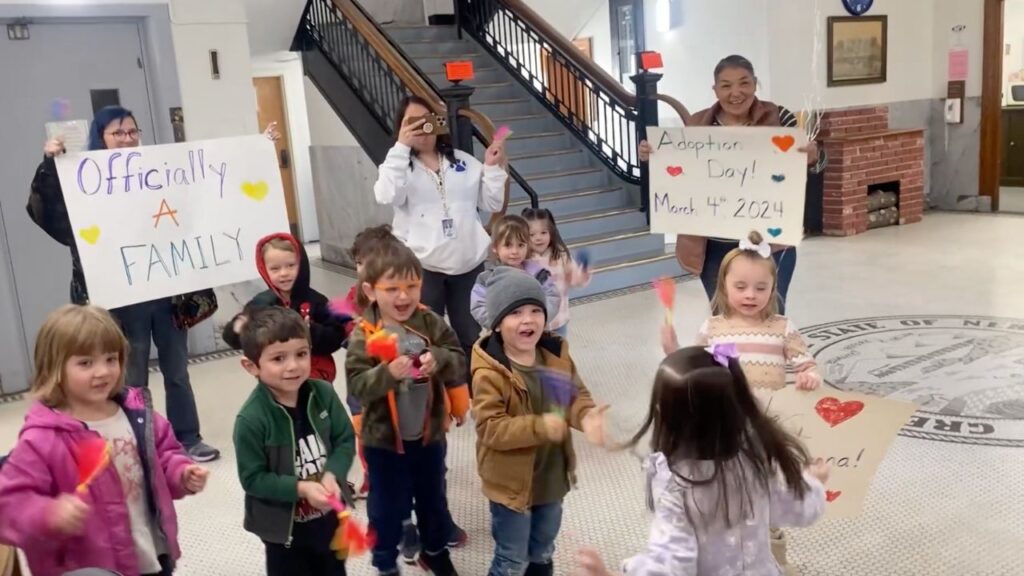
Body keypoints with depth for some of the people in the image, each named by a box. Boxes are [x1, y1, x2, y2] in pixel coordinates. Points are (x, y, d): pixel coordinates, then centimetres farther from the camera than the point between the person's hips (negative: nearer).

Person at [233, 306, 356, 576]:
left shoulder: (323, 394, -13)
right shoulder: (251, 419, -25)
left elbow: (346, 441, -4)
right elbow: (253, 478, -20)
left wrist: (332, 475, -22)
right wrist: (301, 488, -28)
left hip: (329, 515, 4)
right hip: (283, 525, -4)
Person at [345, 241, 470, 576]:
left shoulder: (431, 323, -8)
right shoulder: (364, 336, -16)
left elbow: (459, 362, -12)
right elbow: (357, 386, -22)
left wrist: (438, 359, -32)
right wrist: (388, 373, -38)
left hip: (429, 433, 3)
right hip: (383, 439, -3)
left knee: (433, 498, 23)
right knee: (387, 507, 14)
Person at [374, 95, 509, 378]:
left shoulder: (464, 162, 9)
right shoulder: (399, 164, 1)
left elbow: (492, 204, 9)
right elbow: (387, 195, -21)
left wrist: (493, 167, -3)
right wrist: (401, 147, -21)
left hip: (468, 264, 3)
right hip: (422, 267, -3)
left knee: (471, 337, 14)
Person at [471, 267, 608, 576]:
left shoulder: (557, 354, -6)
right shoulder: (489, 372, -26)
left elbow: (576, 395, 3)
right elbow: (490, 428, -27)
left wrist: (586, 416, -20)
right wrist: (539, 427, -38)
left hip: (552, 477, 6)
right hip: (512, 482, -6)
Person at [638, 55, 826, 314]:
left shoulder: (778, 118, -4)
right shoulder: (697, 125, 0)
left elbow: (807, 162, -2)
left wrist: (813, 156, -24)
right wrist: (652, 157, -8)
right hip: (715, 246, 2)